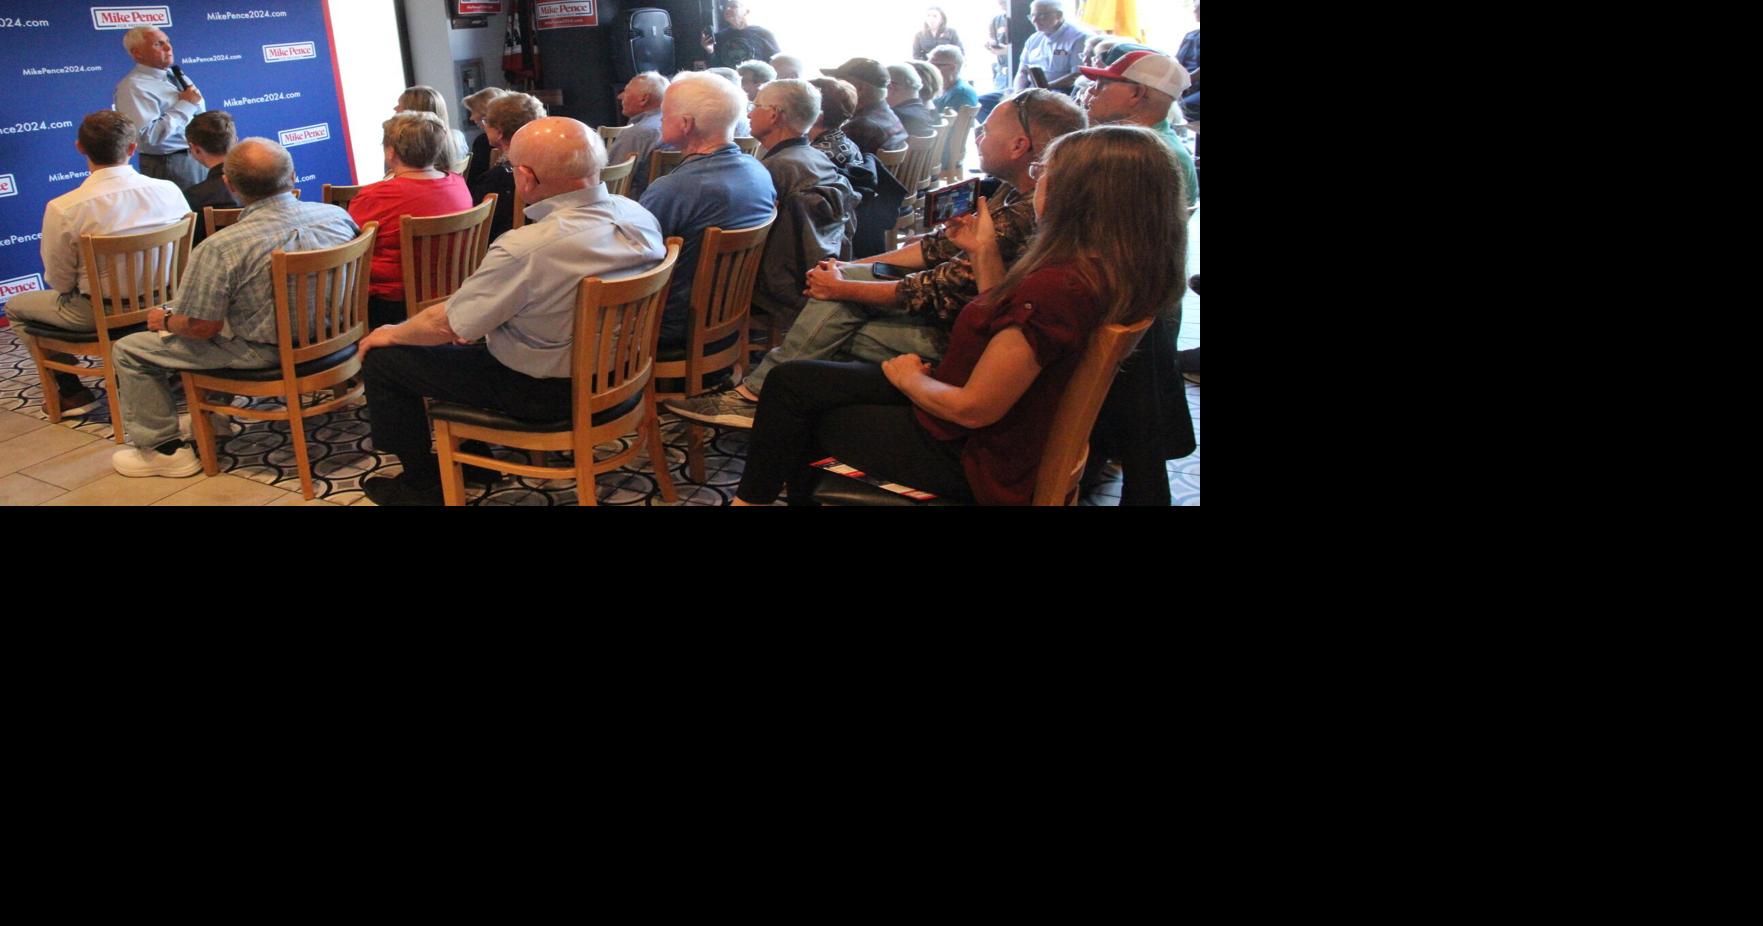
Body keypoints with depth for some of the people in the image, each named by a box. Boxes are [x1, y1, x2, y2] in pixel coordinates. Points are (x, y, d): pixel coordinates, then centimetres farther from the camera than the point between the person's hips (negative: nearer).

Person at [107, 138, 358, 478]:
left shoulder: (220, 249, -26)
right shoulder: (337, 216, -11)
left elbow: (201, 327, -18)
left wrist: (165, 320, 5)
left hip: (263, 352, -7)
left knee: (129, 351, 11)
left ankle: (164, 449, 18)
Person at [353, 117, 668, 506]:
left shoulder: (524, 249, -32)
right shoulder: (639, 216, -9)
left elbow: (445, 325, -18)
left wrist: (390, 334, 4)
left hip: (543, 391, -7)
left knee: (381, 357, 8)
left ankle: (423, 482, 24)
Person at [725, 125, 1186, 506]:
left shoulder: (1058, 287, -32)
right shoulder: (1095, 268, -2)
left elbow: (974, 408, -26)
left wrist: (908, 378, -8)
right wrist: (985, 250, 6)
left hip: (971, 458, -9)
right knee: (793, 378, 13)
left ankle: (753, 497, 34)